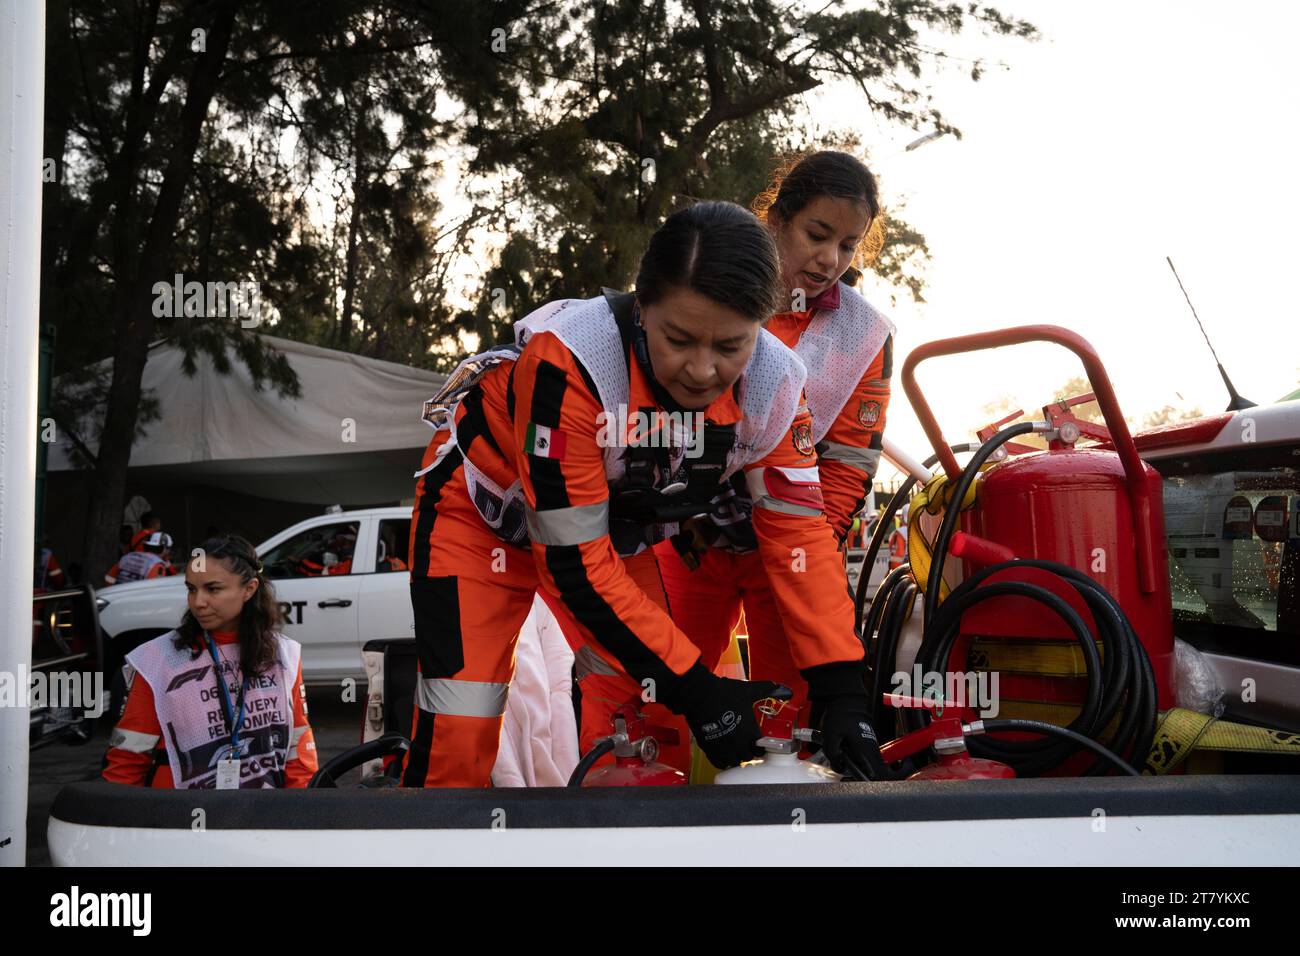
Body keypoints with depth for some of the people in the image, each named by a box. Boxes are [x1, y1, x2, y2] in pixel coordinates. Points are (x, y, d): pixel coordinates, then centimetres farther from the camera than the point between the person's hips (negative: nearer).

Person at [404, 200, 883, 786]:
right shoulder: (569, 363, -38)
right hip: (483, 511, -5)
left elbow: (799, 531, -13)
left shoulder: (771, 385, -22)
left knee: (655, 725, -2)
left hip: (617, 528, 5)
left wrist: (842, 689, -21)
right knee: (458, 740, -13)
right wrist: (695, 691, -30)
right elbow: (575, 560, -33)